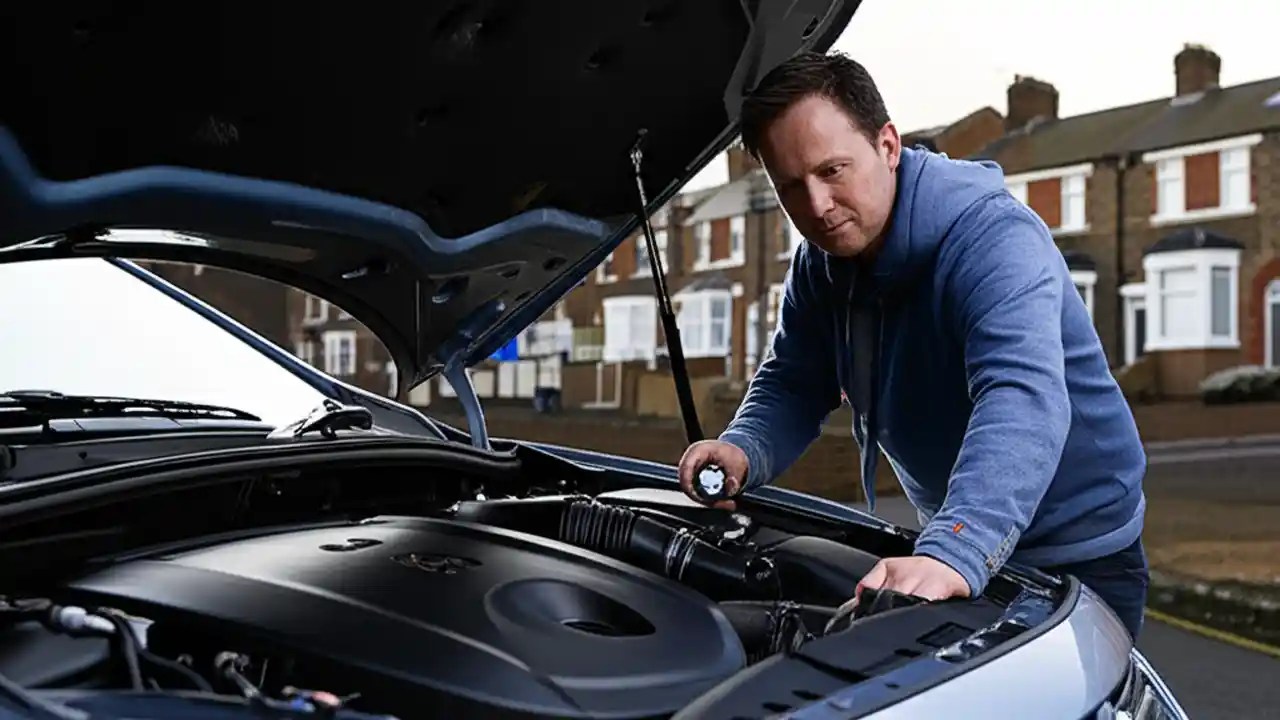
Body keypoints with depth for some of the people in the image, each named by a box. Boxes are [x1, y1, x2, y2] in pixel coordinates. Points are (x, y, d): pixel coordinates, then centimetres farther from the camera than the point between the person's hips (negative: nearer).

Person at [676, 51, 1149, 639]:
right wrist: (742, 452, -22)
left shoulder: (995, 240, -29)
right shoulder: (822, 264, -3)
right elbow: (792, 386, 3)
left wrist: (951, 557, -60)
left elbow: (1022, 401, -45)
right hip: (947, 543, 7)